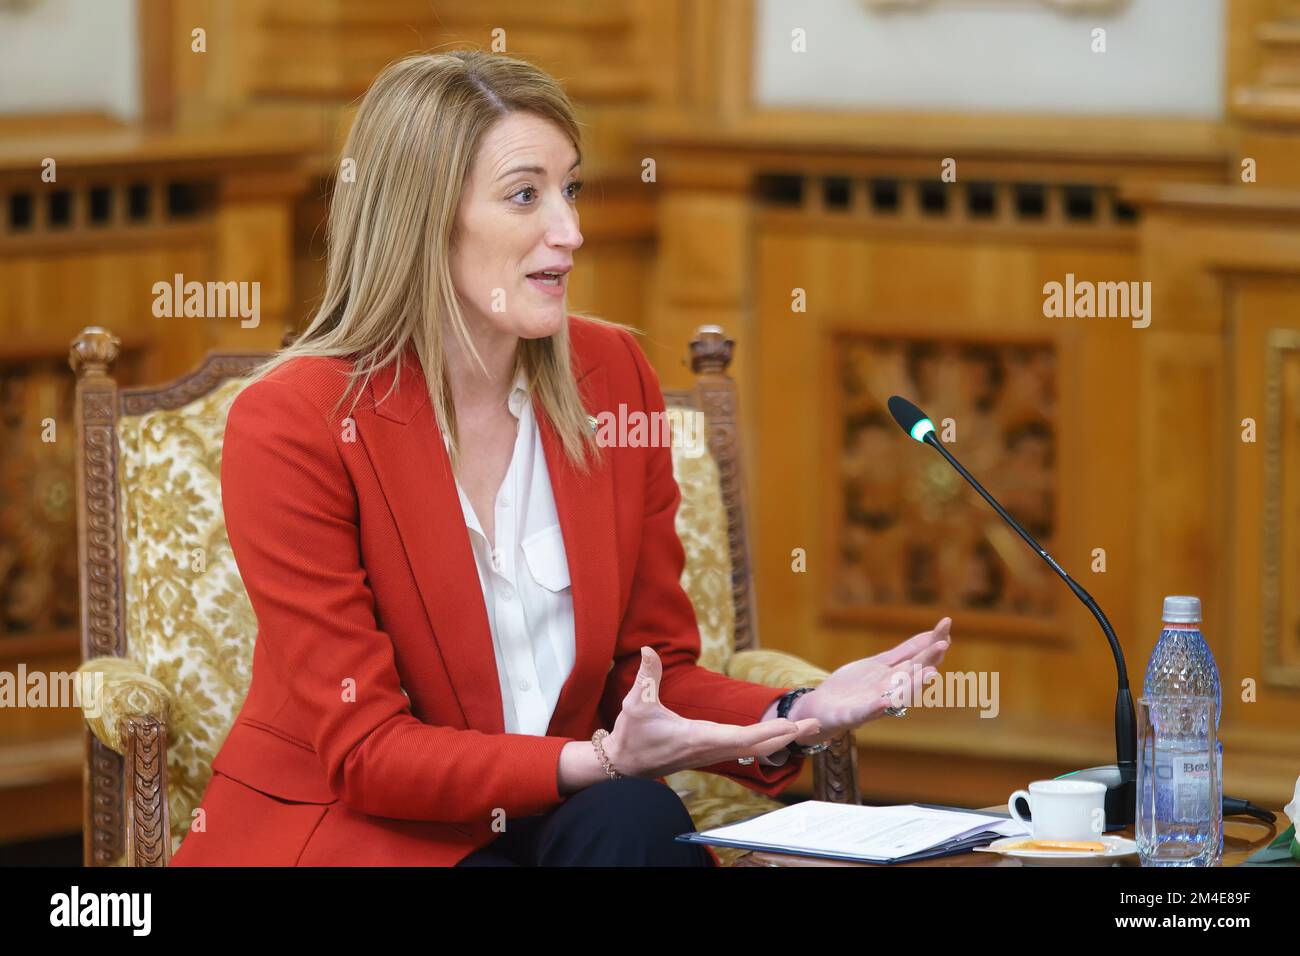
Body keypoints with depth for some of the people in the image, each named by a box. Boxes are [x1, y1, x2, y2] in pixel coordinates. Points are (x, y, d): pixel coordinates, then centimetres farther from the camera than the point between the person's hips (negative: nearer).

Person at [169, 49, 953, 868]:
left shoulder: (612, 377, 3)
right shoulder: (291, 423, -14)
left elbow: (653, 670, 7)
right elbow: (365, 751, -15)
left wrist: (794, 717, -14)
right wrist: (596, 760, -28)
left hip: (550, 818, 5)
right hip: (344, 831, -5)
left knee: (638, 822, -29)